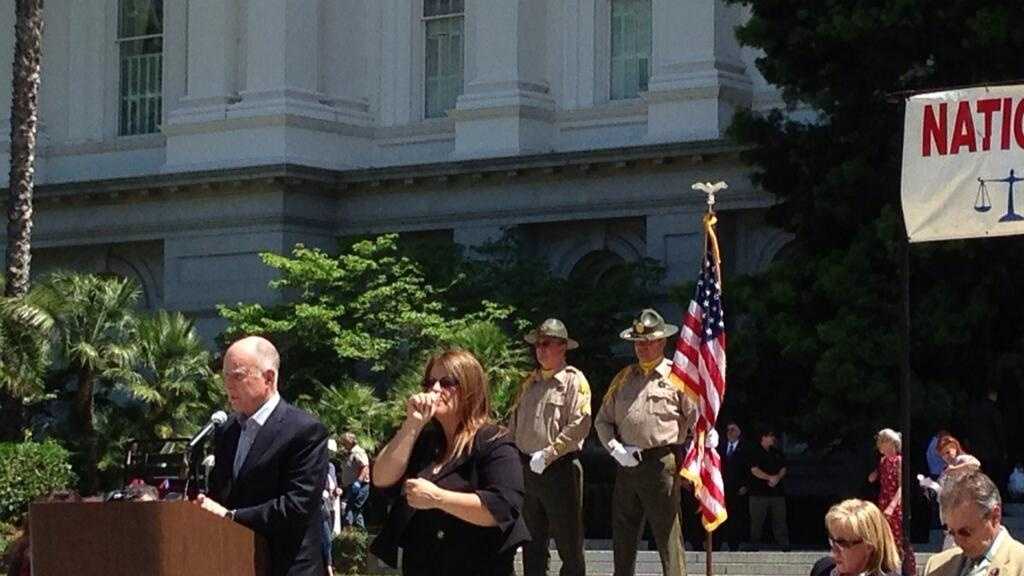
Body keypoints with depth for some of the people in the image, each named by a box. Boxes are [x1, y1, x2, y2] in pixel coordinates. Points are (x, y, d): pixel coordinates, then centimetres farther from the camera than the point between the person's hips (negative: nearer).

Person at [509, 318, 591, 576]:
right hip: (527, 468, 7)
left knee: (569, 544, -2)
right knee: (532, 543, 12)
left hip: (560, 468, -7)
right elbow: (515, 421, 19)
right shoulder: (529, 382, 14)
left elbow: (579, 425, -16)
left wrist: (548, 454, -18)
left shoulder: (573, 380, -7)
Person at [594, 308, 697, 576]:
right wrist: (615, 448, 1)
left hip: (661, 463, -6)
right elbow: (602, 420, 17)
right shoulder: (624, 378, 17)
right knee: (622, 537, 9)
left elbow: (697, 418, -2)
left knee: (668, 536, -8)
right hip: (627, 464, 6)